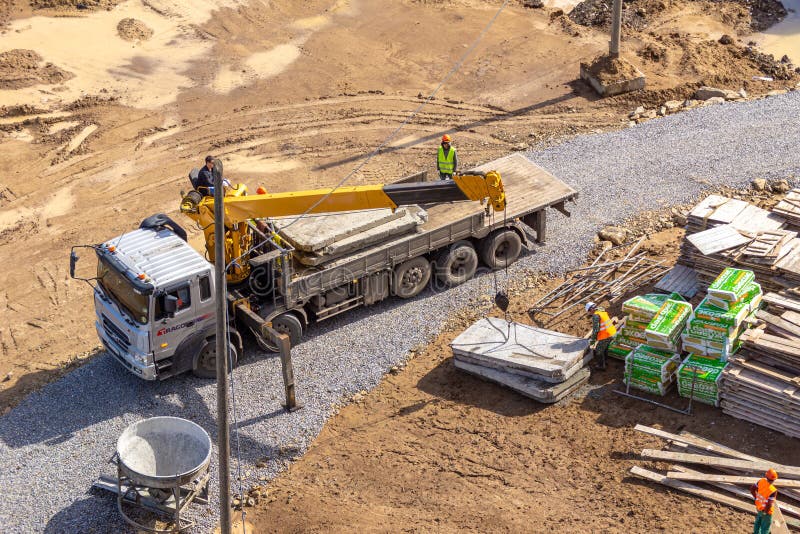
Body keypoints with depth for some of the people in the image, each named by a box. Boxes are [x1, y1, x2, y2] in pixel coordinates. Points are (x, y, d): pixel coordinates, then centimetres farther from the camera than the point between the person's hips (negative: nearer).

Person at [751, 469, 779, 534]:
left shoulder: (761, 481, -18)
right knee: (765, 527, 14)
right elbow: (769, 504, -34)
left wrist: (756, 497, 10)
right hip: (766, 511, -7)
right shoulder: (773, 491, -34)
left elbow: (752, 488, -5)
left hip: (759, 507, 7)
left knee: (758, 522, 32)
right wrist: (765, 512, -15)